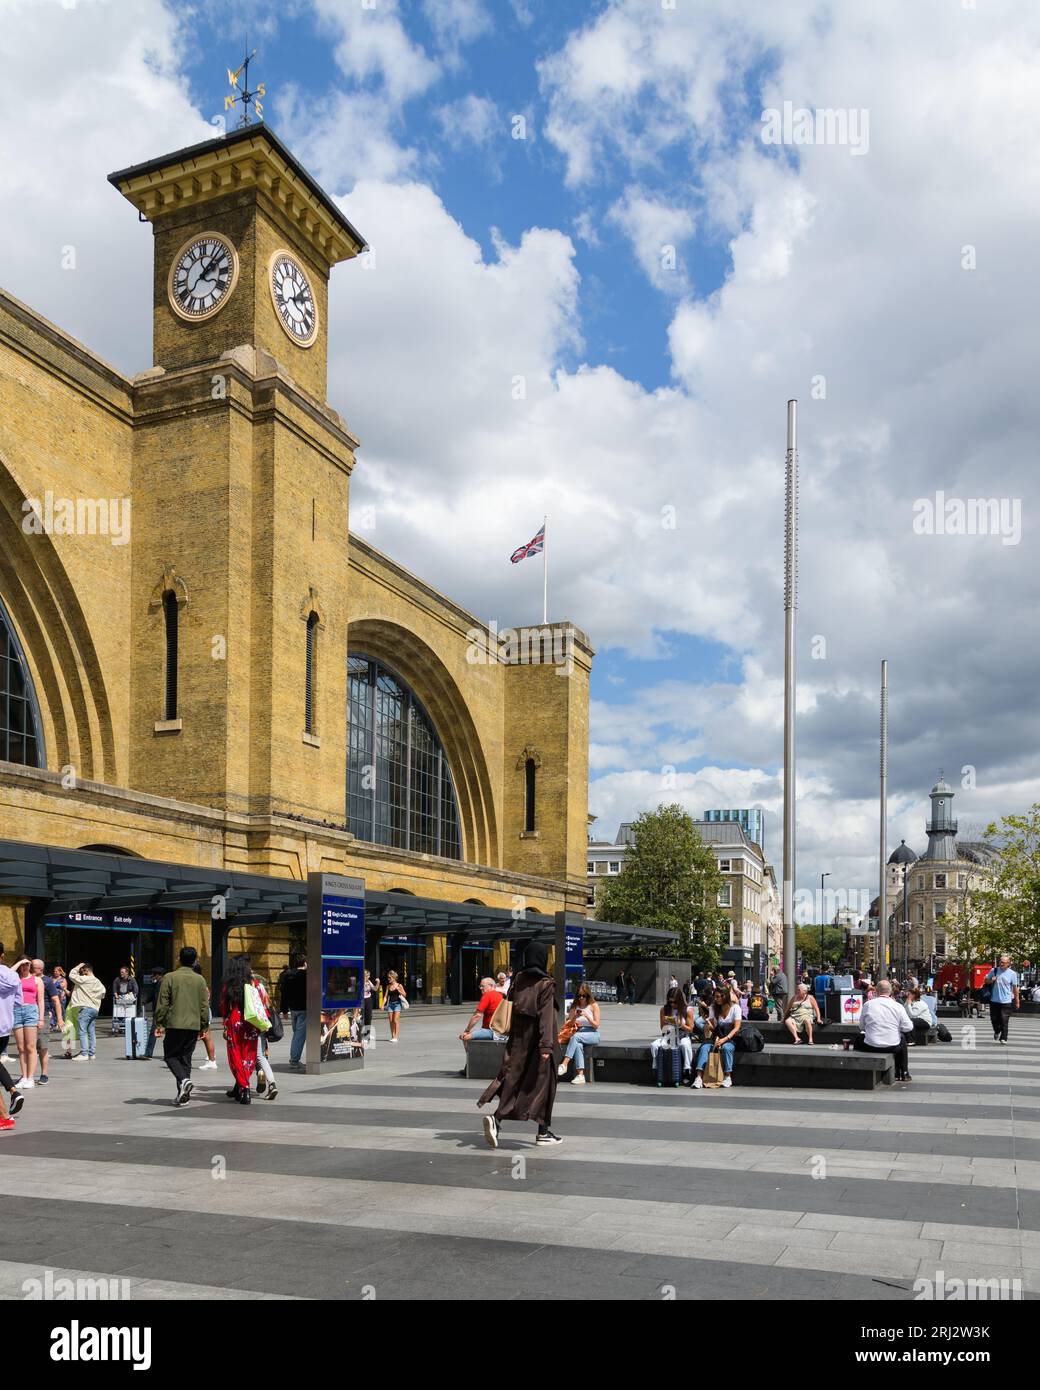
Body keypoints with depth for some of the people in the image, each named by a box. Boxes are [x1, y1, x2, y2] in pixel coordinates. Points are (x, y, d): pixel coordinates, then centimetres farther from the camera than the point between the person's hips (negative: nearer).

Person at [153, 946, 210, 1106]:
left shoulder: (169, 977, -5)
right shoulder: (200, 980, 6)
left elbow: (162, 1003, -5)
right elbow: (205, 1006, 8)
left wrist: (159, 1024, 3)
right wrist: (204, 1026, 15)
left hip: (175, 1025, -4)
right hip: (193, 1026, 4)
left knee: (170, 1055, 9)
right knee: (185, 1058, 11)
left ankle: (184, 1079, -16)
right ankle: (183, 1096, 10)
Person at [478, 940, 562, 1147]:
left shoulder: (519, 980, 6)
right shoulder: (545, 984, -12)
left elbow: (512, 1007, 12)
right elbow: (546, 1016, -20)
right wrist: (546, 1045, -24)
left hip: (517, 1039, 5)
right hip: (535, 1039, -5)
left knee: (512, 1078, 4)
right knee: (542, 1081, 8)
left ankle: (496, 1119, -17)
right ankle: (543, 1131, 14)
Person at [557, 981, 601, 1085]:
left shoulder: (594, 1006, 1)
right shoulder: (574, 1006, 11)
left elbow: (596, 1025, -3)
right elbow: (568, 1024, 13)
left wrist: (587, 1016, -17)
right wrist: (574, 1017, -8)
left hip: (592, 1034, -3)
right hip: (578, 1033, 3)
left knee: (575, 1037, -34)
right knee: (578, 1045, -34)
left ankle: (564, 1064, -38)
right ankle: (580, 1075, -37)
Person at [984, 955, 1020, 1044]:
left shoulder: (1012, 974, -4)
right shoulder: (994, 970, 1)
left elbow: (1015, 988, 0)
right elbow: (986, 981, 11)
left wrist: (1017, 1001, 2)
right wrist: (991, 980, -11)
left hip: (1006, 1001, -3)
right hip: (994, 1000, 3)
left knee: (1004, 1021, -5)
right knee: (994, 1019, 13)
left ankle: (1003, 1039, 3)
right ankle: (997, 1032, 40)